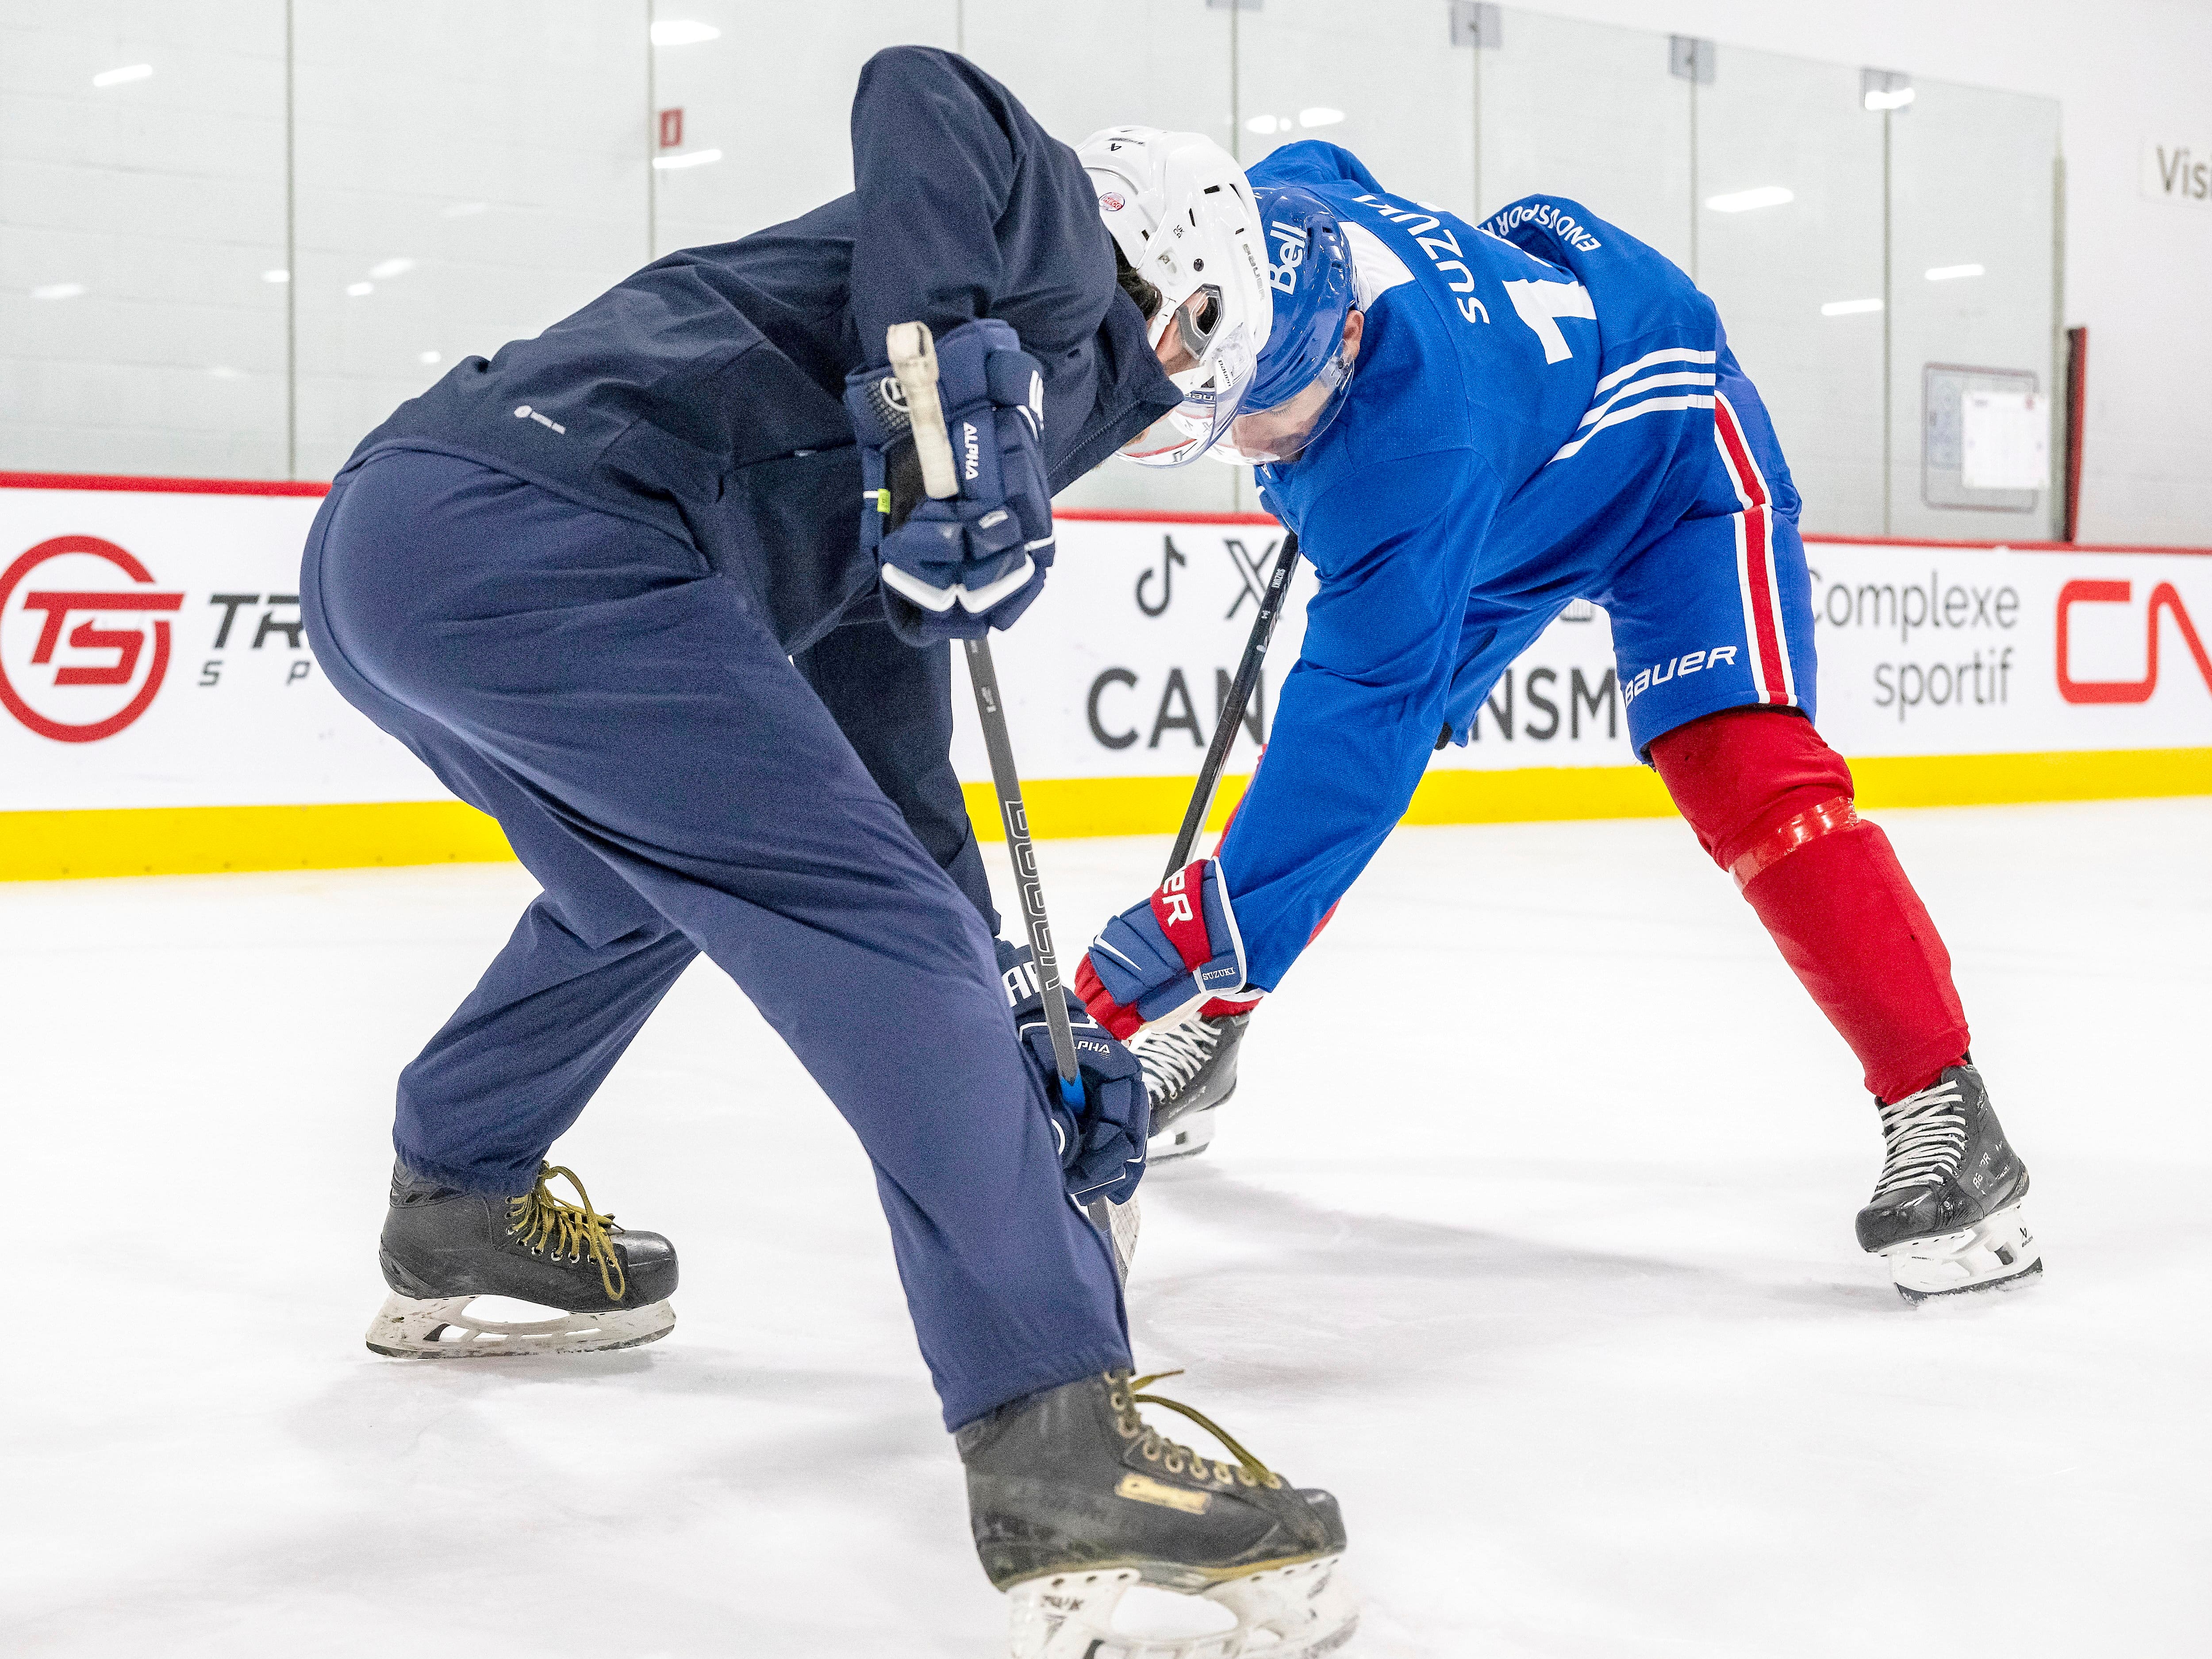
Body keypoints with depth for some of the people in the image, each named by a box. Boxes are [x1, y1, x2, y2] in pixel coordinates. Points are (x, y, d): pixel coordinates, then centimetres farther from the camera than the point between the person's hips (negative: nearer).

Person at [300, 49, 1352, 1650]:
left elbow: (894, 771, 33)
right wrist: (953, 372, -18)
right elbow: (923, 91, -10)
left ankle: (460, 1209, 49)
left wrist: (1023, 1023, 32)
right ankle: (1058, 1441, -14)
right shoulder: (1051, 234, 13)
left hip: (378, 544, 10)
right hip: (534, 540, -10)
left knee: (646, 886, 35)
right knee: (890, 934, -10)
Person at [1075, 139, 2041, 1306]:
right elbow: (1319, 165, 1)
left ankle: (1944, 1122, -21)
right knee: (1330, 743, 6)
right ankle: (1200, 1036, 23)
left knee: (1739, 768, -26)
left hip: (1667, 447, -8)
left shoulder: (1418, 441, -45)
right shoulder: (1274, 219, -25)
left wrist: (1214, 924, -50)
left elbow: (1369, 707, -47)